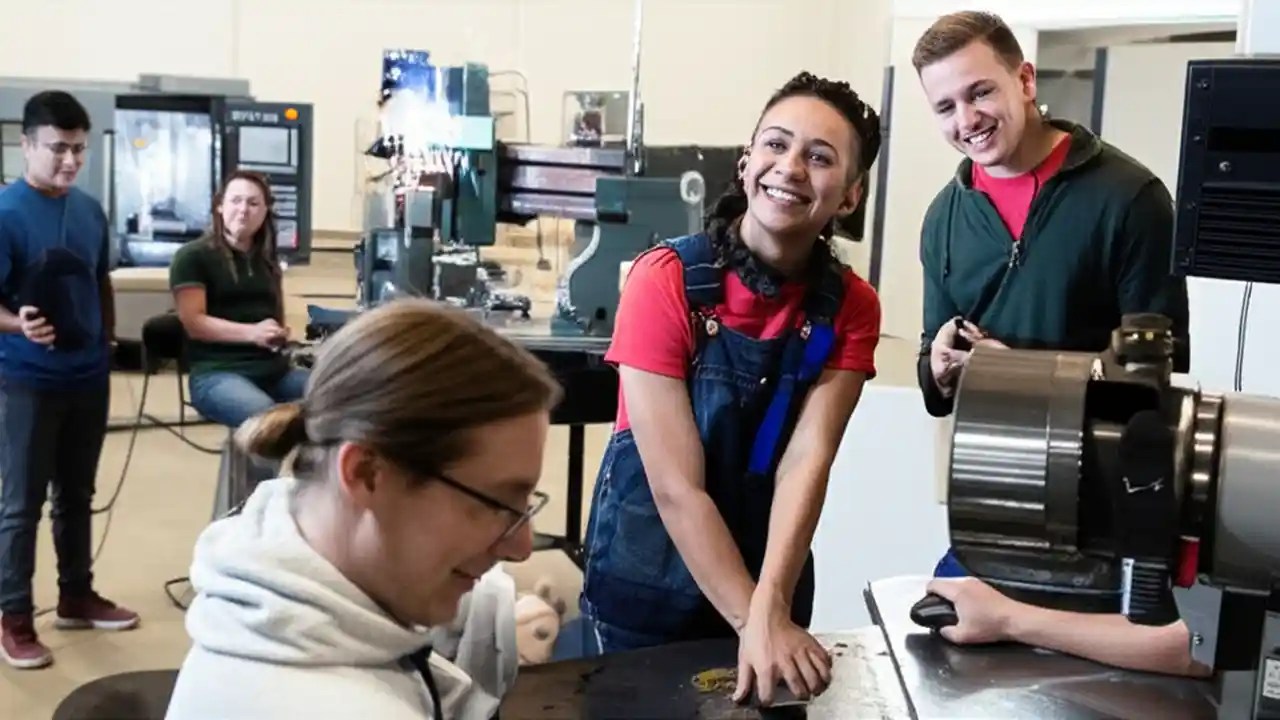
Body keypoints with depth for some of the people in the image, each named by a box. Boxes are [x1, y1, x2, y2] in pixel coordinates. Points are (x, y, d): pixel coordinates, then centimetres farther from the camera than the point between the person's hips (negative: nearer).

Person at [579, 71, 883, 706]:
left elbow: (806, 462, -18)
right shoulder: (665, 280, -19)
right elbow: (676, 486, -22)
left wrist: (771, 611, -31)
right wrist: (752, 622, -27)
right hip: (650, 577, -2)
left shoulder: (850, 307, -7)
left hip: (770, 572, 3)